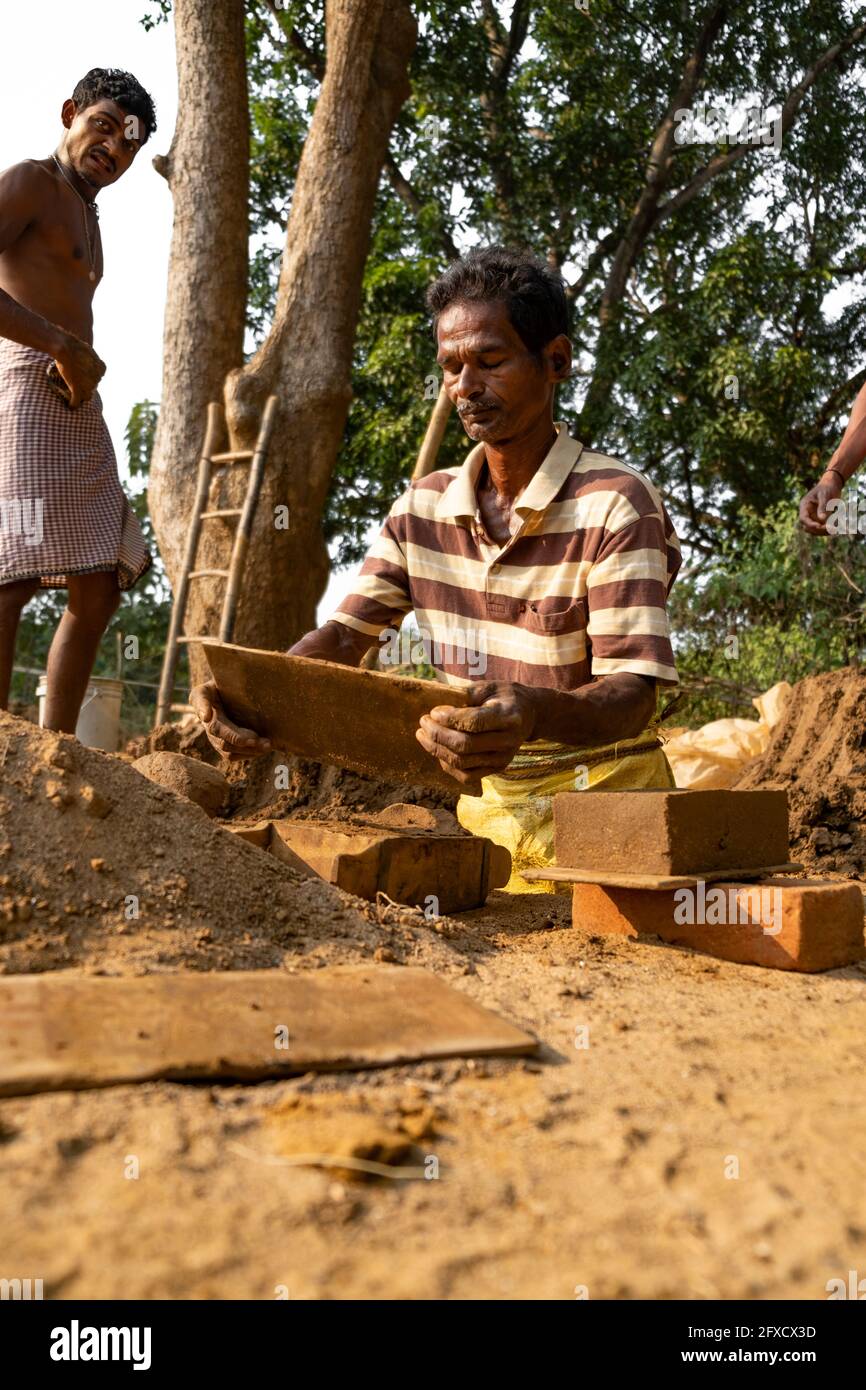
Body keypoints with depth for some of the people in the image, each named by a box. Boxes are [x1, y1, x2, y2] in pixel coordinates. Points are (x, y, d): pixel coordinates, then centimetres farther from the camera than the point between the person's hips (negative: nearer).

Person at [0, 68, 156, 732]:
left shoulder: (88, 215, 29)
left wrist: (85, 365, 5)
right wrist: (64, 346, -17)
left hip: (79, 409, 10)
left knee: (99, 590, 6)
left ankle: (56, 748, 11)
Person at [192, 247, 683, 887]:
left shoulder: (615, 505, -14)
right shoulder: (423, 507, 6)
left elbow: (631, 695, -22)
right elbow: (345, 634, 0)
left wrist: (537, 713, -45)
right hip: (485, 806, 5)